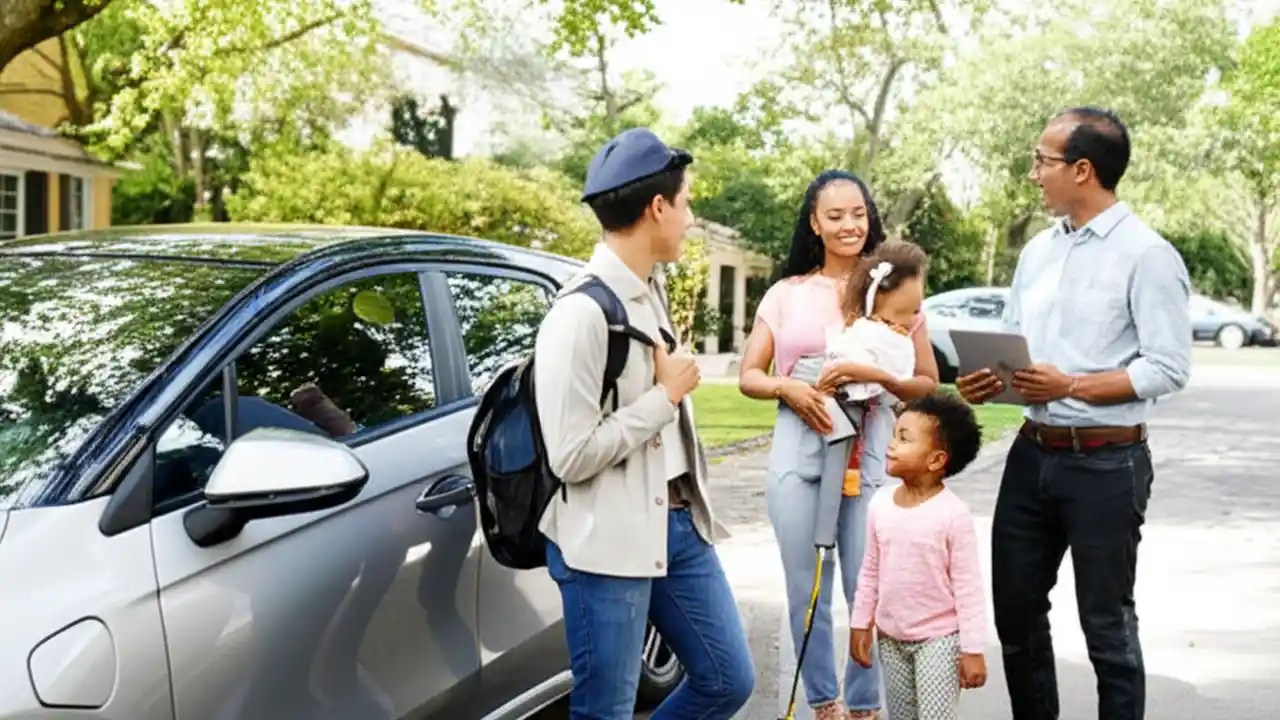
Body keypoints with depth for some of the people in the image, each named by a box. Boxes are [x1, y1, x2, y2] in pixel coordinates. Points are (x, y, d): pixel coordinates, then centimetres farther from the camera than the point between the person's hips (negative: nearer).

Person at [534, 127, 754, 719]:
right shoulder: (581, 312, -20)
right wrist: (665, 395, -15)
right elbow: (570, 455, -22)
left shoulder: (649, 293, 8)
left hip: (679, 523, 9)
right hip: (609, 543, -8)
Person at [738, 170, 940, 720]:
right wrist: (788, 389, -11)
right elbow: (748, 376, 9)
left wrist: (874, 375, -14)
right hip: (798, 451, 2)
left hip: (870, 452, -1)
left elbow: (927, 383, 4)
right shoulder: (786, 293, 9)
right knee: (806, 591, 7)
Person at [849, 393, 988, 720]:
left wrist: (972, 650, -14)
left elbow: (968, 586, -15)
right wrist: (860, 624, 10)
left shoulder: (953, 513, -19)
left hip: (938, 638, -6)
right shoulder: (880, 503, -2)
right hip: (891, 636, 6)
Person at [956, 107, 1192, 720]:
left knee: (1107, 624, 6)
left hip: (1107, 465, -7)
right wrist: (987, 381, -4)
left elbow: (1169, 367, -16)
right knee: (1016, 608, 15)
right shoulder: (1037, 252, 10)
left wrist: (1071, 386, -23)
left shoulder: (1146, 254, -11)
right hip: (1033, 455, 7)